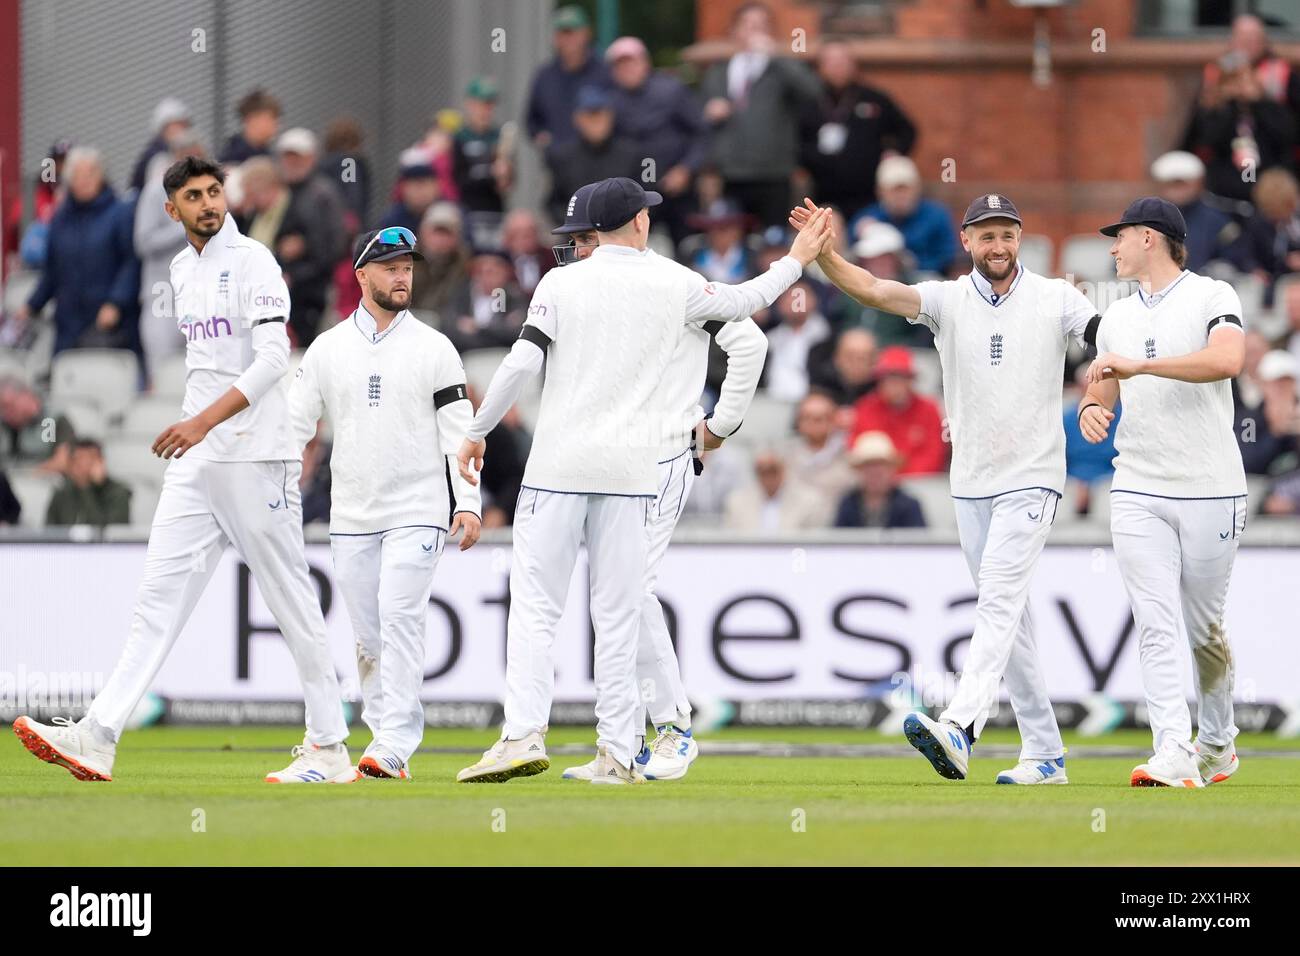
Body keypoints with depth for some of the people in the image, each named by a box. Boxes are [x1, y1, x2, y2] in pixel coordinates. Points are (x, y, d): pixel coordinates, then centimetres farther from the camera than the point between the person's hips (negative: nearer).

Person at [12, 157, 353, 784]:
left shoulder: (251, 262, -8)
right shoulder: (181, 270, 16)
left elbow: (272, 360, -18)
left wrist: (207, 421, -26)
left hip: (254, 456, -7)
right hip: (196, 459, 7)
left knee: (291, 600, -2)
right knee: (160, 592, -2)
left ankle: (330, 748, 5)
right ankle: (98, 738, -11)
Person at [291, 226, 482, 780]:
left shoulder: (435, 349, 2)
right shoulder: (327, 349, 7)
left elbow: (459, 431, 0)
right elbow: (294, 424, 7)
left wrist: (468, 503, -10)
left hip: (418, 513, -3)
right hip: (351, 519, 3)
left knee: (400, 620, -15)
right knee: (367, 635, 5)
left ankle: (394, 747, -19)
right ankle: (385, 737, 15)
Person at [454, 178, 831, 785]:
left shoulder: (562, 284, -1)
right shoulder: (674, 284, 5)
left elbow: (521, 364, -8)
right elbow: (739, 303, 22)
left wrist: (477, 433, 2)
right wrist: (795, 262, 38)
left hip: (558, 463, -2)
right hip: (629, 471, 2)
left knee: (535, 604, -2)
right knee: (619, 613, 5)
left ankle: (524, 734, -15)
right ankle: (617, 752, 2)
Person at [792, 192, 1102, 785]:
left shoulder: (1055, 299, 0)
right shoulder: (948, 300, 2)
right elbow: (873, 290, -11)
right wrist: (822, 252, -28)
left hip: (1032, 479, -4)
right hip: (971, 484, 4)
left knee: (999, 600, -18)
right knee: (1007, 619, 7)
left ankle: (957, 729, -34)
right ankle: (1045, 752, 14)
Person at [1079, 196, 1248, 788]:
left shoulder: (1211, 297, -3)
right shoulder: (1117, 317, 16)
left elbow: (1227, 361, -22)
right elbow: (1100, 394, 23)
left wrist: (1138, 365, -22)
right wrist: (1090, 412, -3)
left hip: (1210, 491, -4)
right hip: (1138, 494, 4)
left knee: (1204, 630, 4)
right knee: (1155, 624, -11)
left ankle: (1217, 744, 24)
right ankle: (1174, 755, -18)